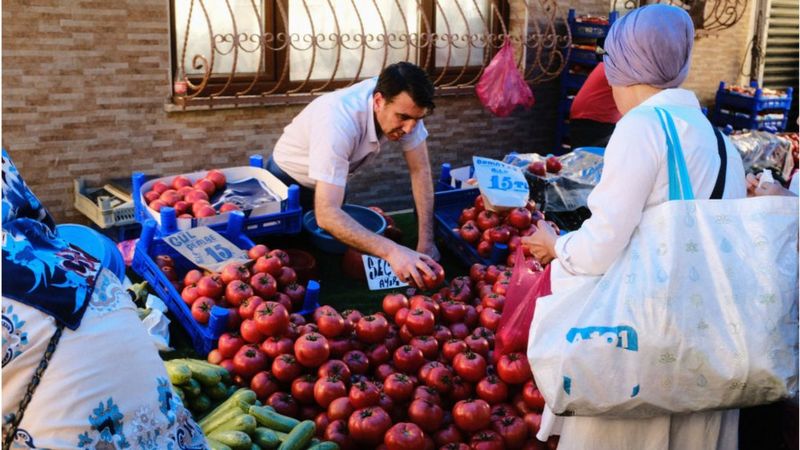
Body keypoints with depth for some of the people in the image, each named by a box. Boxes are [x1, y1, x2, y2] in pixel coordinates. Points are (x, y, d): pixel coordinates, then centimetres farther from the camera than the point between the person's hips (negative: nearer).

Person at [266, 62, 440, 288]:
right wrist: (391, 251, -60)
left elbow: (420, 170, -18)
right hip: (289, 180, -5)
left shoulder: (403, 105, -27)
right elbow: (326, 214, -50)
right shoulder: (339, 121, -44)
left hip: (334, 178, 5)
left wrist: (426, 241, -27)